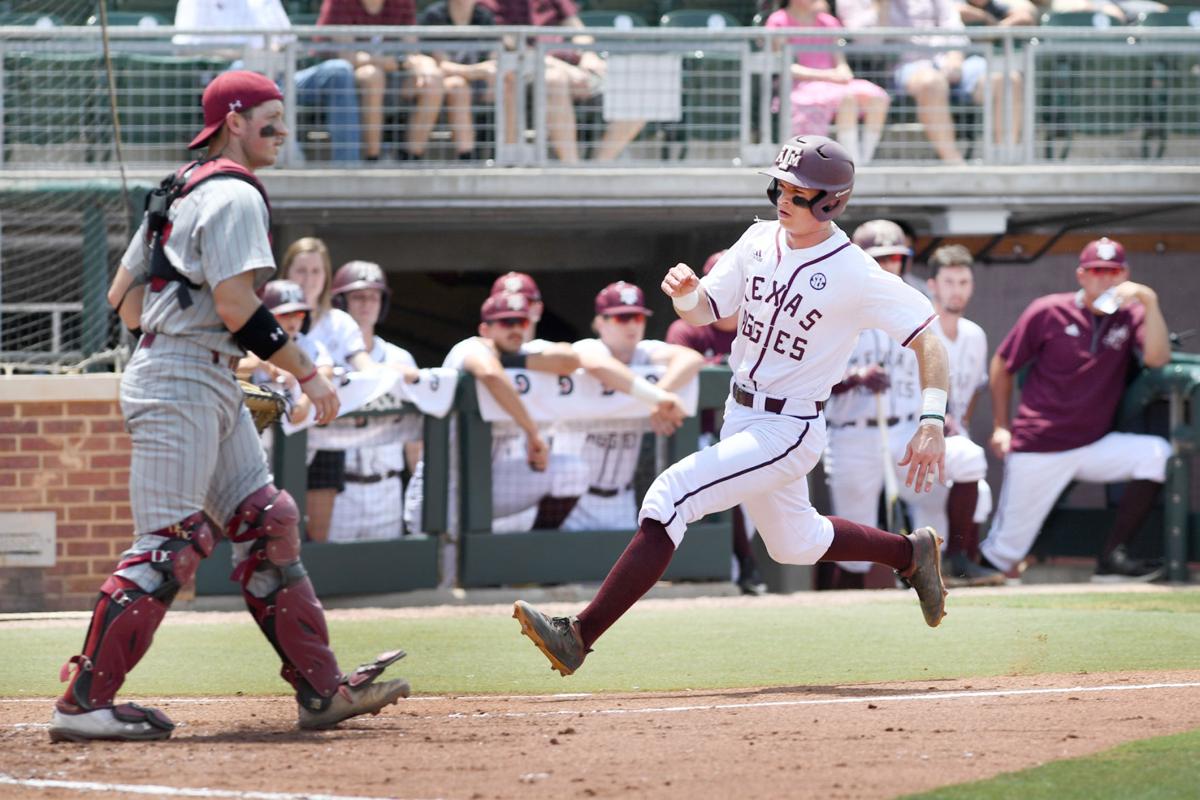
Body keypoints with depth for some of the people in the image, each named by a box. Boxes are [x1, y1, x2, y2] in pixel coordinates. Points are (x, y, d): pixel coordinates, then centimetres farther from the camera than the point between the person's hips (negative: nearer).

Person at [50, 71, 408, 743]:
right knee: (171, 544, -12)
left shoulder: (184, 190, 18)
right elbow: (237, 307, -21)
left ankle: (322, 688, 8)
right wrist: (307, 372, -13)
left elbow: (124, 296, 19)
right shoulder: (234, 195, -11)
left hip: (212, 386, 11)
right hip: (182, 384, -11)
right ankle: (84, 703, -11)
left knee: (268, 523, 8)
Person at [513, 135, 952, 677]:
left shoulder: (856, 276, -18)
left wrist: (932, 422, -26)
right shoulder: (760, 241, 0)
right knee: (794, 544, 25)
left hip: (789, 432, -8)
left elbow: (927, 337, -15)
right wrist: (685, 292, -22)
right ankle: (911, 554, 49)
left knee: (671, 495, -22)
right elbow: (701, 312, 3)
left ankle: (580, 635, -24)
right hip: (740, 418, 8)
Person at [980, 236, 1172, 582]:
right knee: (1005, 550, -4)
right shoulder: (1048, 312, -2)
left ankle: (1113, 557, -20)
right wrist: (1000, 427, 1)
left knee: (1155, 453, -24)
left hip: (1094, 446, 3)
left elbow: (1157, 358, -15)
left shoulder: (1130, 317, 4)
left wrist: (1150, 303, -25)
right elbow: (1002, 365, 6)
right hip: (1038, 448, -3)